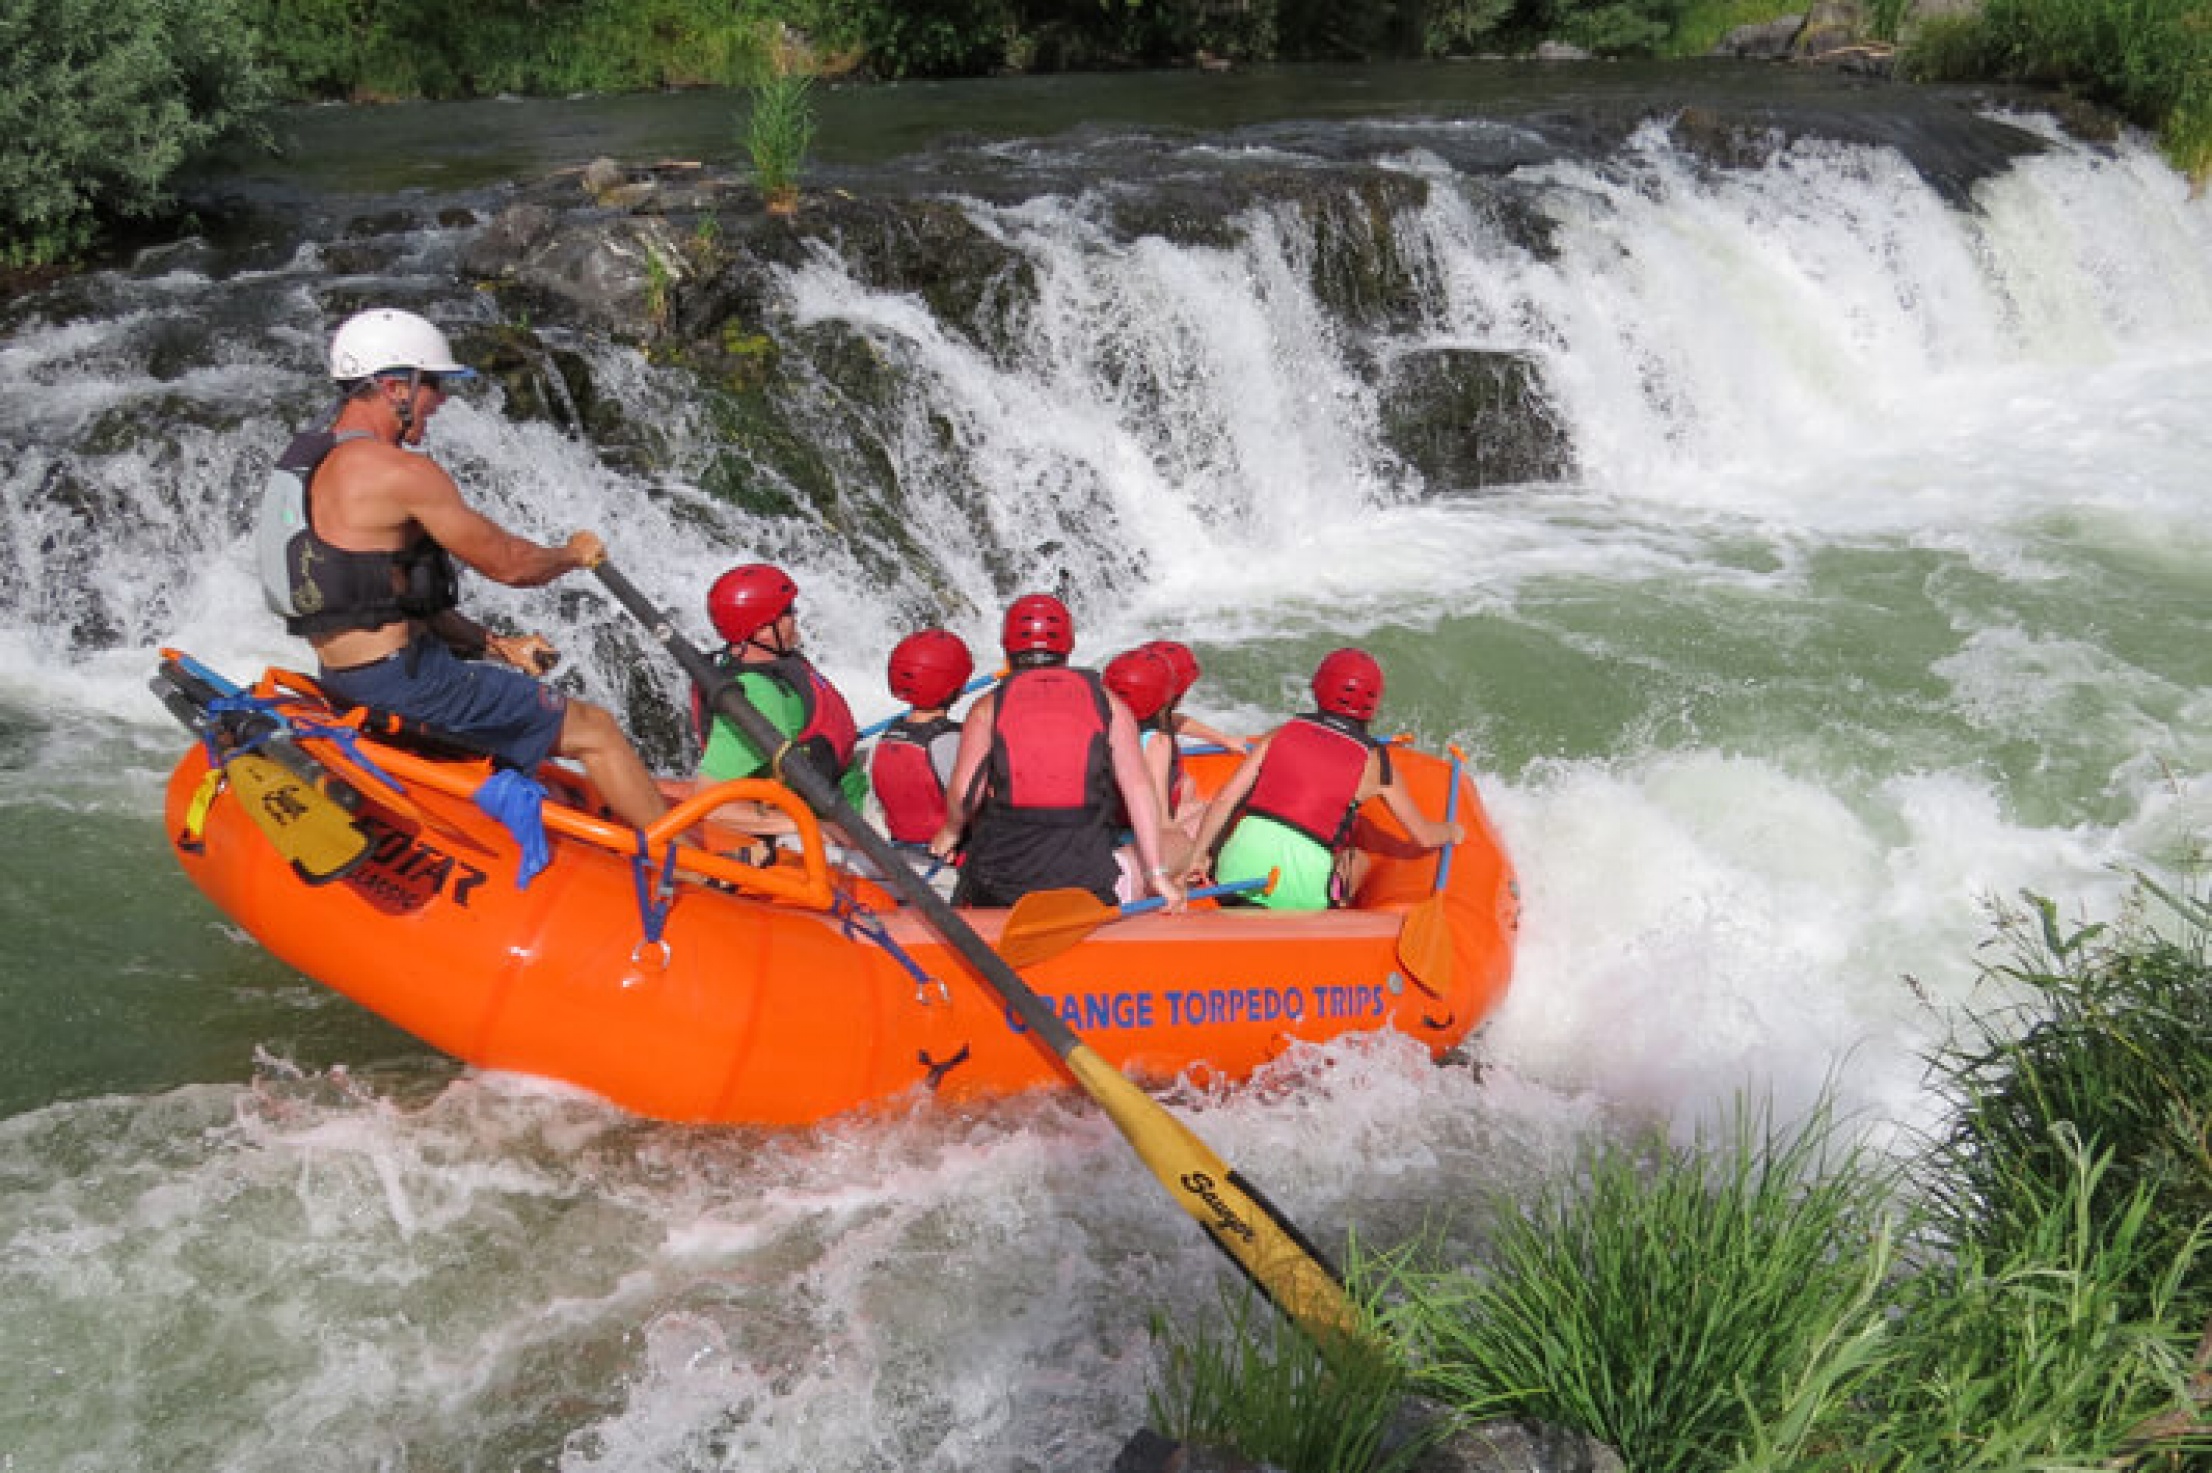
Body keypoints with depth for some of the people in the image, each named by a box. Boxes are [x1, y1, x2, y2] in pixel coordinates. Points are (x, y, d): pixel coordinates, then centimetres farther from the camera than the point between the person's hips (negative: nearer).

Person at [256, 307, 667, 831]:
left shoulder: (311, 464, 13)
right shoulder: (400, 471, -19)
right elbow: (509, 564, -12)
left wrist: (493, 644, 12)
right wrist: (576, 553, 8)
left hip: (344, 679, 10)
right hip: (401, 683, -10)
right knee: (597, 730, -1)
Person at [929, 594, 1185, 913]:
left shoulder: (988, 708, 4)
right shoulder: (1106, 702, 6)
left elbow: (964, 794, -5)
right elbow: (1138, 789, 1)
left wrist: (951, 832, 16)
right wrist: (1158, 873, 4)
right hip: (1087, 881, 0)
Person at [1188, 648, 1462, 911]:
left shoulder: (1283, 734, 11)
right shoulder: (1373, 763, 6)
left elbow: (1224, 800, 6)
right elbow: (1425, 836, 16)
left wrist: (1196, 858, 14)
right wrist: (1451, 831, 38)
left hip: (1237, 869, 2)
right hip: (1301, 889, -1)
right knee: (1359, 860, 28)